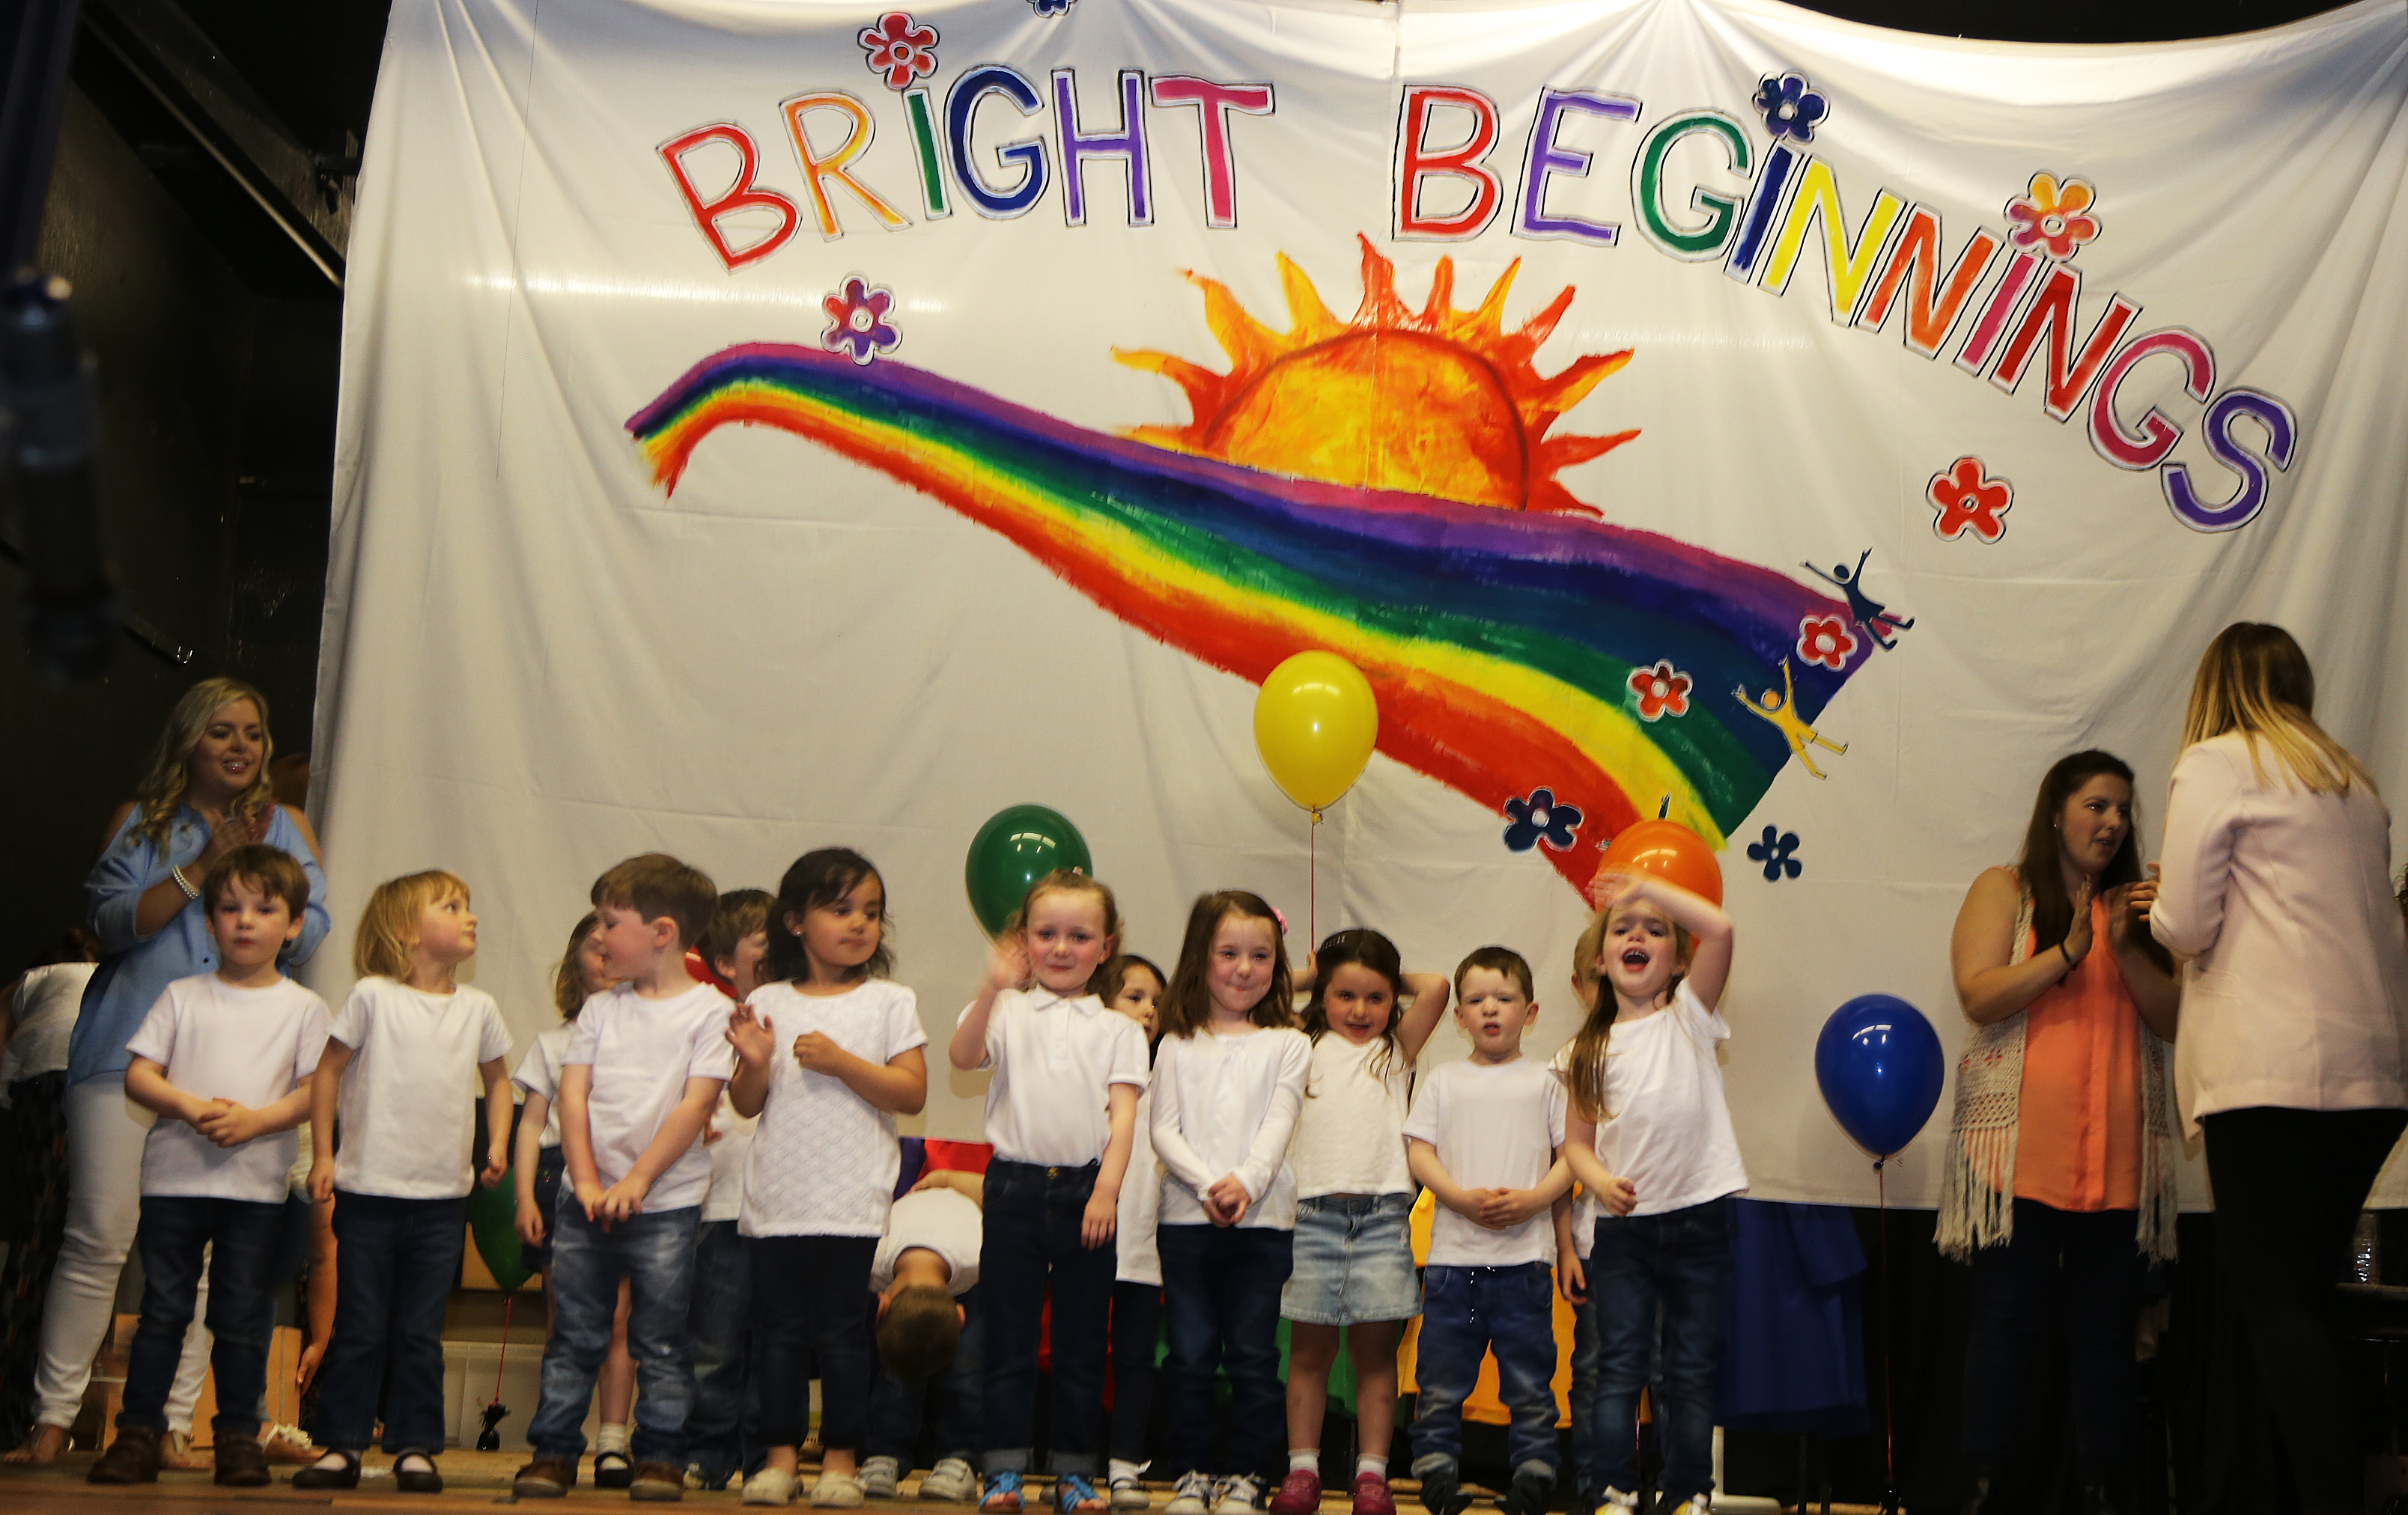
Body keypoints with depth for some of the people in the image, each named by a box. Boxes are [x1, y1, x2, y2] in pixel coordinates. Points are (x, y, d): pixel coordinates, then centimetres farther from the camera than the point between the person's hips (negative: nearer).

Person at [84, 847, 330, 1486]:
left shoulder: (303, 1007, 6)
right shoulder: (182, 996, 8)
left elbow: (314, 1092, -2)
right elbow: (138, 1074, 2)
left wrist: (255, 1120, -17)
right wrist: (192, 1107, -15)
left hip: (257, 1185, -1)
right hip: (175, 1176, 1)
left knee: (243, 1314, 3)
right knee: (162, 1308, 3)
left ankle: (239, 1434, 12)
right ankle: (139, 1431, 10)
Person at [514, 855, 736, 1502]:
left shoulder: (708, 1010, -4)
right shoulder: (600, 1009, 10)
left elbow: (695, 1105, -10)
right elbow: (573, 1095, 4)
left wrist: (636, 1182, -14)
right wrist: (586, 1181, -8)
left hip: (666, 1204, -4)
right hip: (587, 1199, 4)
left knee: (661, 1340, 1)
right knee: (574, 1336, 8)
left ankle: (661, 1458, 10)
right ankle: (554, 1451, 15)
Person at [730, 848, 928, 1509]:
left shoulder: (889, 1002, 3)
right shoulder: (767, 1003, 8)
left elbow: (911, 1093, -6)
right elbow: (747, 1105, 9)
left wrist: (840, 1062, -15)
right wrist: (756, 1064, -11)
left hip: (852, 1200, -2)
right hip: (779, 1196, 2)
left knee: (843, 1327, 2)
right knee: (779, 1325, 6)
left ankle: (841, 1455, 13)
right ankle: (781, 1450, 16)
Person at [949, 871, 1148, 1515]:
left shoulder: (1117, 1029, 8)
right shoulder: (1009, 1012, 6)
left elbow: (1123, 1114, 0)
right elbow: (963, 1056, -14)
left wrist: (1107, 1188, -13)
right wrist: (992, 988, -27)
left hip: (1087, 1189, 1)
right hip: (1016, 1185, -1)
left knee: (1083, 1337, 6)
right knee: (1009, 1335, 3)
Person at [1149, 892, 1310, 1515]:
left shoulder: (1287, 1044, 8)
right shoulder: (1179, 1045, 10)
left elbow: (1279, 1125, -2)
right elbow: (1164, 1130, 2)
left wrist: (1246, 1182, -20)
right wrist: (1207, 1184, -15)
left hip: (1262, 1217, -1)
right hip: (1186, 1214, 1)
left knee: (1252, 1352, 1)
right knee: (1190, 1351, 4)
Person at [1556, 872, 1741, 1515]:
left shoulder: (1688, 1016, 2)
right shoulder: (1588, 1051, 9)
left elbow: (1719, 929, -14)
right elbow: (1577, 1138, 9)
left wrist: (1644, 886, -9)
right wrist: (1600, 1181, -12)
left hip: (1698, 1219, -2)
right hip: (1622, 1226, 2)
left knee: (1689, 1371, 6)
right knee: (1620, 1367, 3)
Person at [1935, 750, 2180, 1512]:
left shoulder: (2134, 904, 15)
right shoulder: (2004, 890, 6)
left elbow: (2172, 1019, 6)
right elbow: (1978, 996, -7)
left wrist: (2127, 948, -9)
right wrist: (2070, 950, -15)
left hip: (2118, 1155, 3)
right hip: (2022, 1152, -3)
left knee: (2106, 1326, 4)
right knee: (2007, 1321, -1)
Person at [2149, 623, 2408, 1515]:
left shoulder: (2217, 763, 1)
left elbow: (2186, 928, -6)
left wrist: (2162, 912, 16)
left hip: (2272, 1070, -7)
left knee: (2272, 1299, -7)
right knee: (2300, 1295, 11)